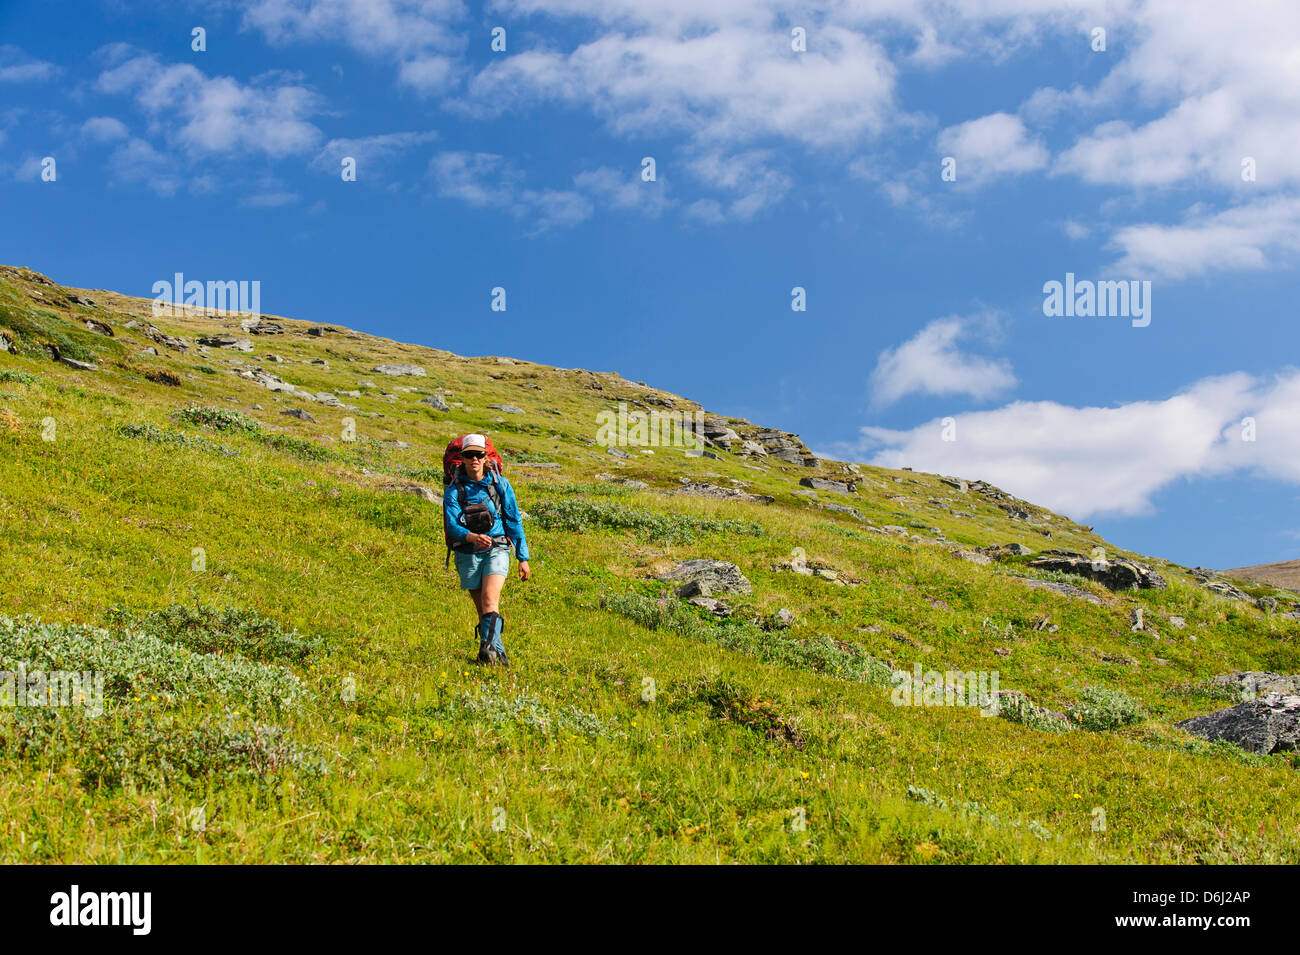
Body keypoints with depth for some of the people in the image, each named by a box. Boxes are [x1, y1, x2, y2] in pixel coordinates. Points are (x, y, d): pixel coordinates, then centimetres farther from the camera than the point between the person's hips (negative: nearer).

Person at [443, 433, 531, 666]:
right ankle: (499, 651, 19)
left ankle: (489, 648, -33)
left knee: (490, 599, -23)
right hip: (468, 554, 2)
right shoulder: (453, 491, 0)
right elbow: (452, 525, -13)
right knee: (482, 608, 6)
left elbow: (514, 521, 7)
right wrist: (472, 537, -36)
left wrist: (523, 558, 5)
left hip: (497, 550, -1)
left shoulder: (500, 484, 2)